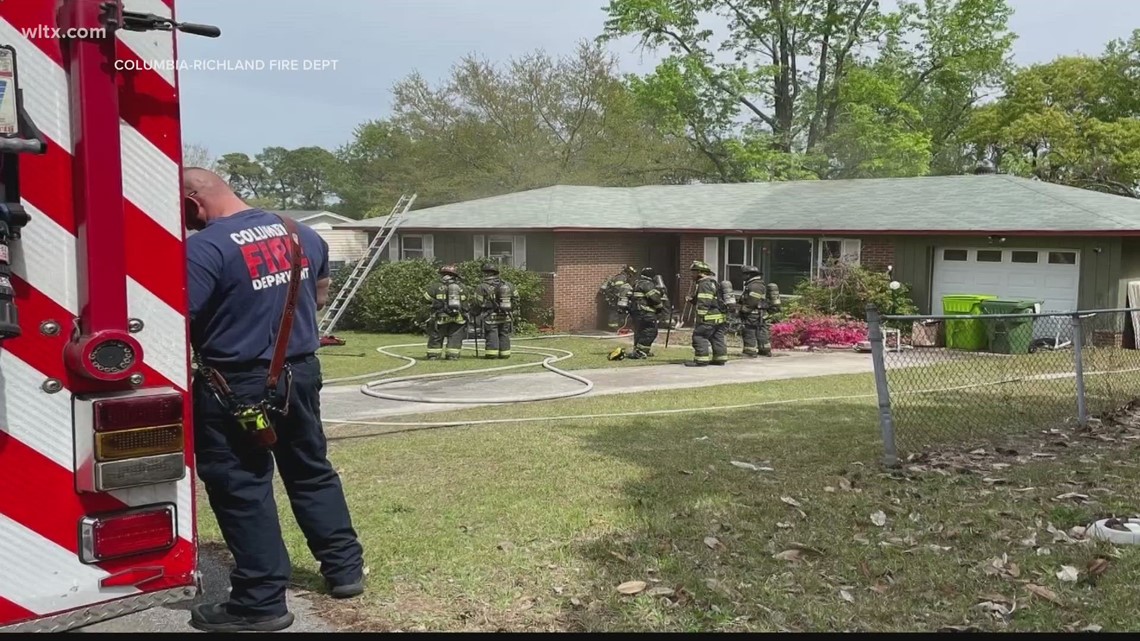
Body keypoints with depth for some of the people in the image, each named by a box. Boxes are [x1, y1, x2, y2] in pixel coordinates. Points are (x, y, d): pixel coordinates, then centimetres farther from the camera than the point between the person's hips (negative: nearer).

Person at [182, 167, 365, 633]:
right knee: (312, 470, 19)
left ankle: (261, 601, 13)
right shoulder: (302, 235, 5)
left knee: (242, 489, 5)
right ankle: (345, 567, 28)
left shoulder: (204, 248, -18)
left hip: (236, 387, -7)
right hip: (301, 372, 7)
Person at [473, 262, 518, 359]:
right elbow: (515, 299, 13)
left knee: (491, 336, 0)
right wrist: (512, 311, 23)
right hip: (506, 316, 4)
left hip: (490, 317, -4)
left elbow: (478, 303, -5)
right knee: (504, 335, 10)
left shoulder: (482, 287, -9)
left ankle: (492, 353, -4)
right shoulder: (508, 285, 6)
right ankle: (505, 353, 10)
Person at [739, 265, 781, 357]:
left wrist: (742, 311, -16)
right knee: (761, 332, 15)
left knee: (750, 333, -6)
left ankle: (751, 352, -4)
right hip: (761, 314, 11)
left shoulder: (755, 286, -17)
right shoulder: (759, 285, 18)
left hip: (754, 315, -11)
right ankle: (766, 351, 22)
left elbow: (751, 302, -24)